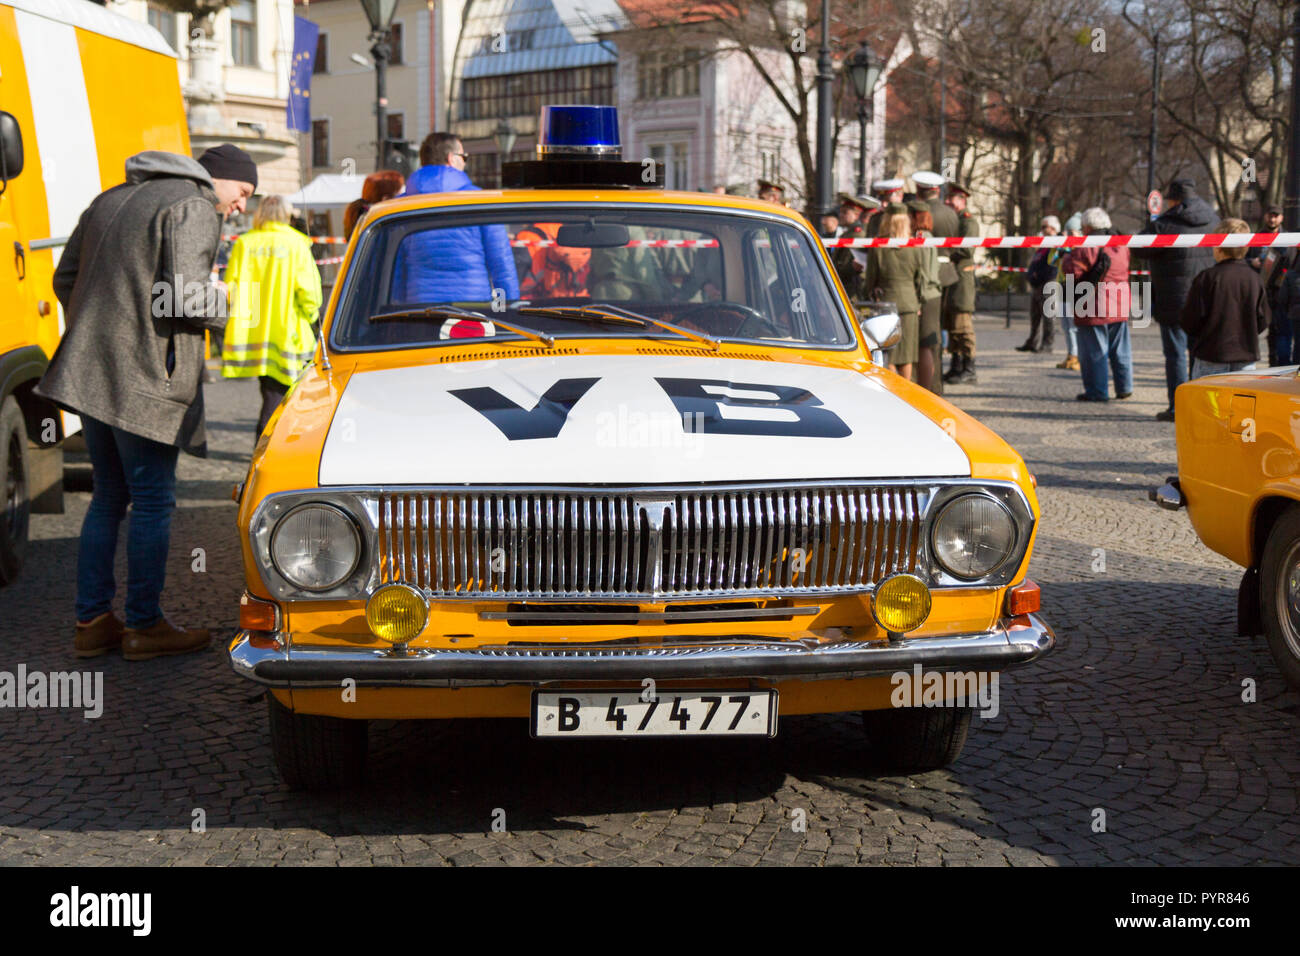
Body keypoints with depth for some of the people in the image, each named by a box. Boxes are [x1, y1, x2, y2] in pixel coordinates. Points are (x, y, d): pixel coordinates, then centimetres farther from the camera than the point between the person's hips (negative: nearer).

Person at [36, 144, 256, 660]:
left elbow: (65, 278, 21)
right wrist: (227, 307, -2)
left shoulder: (111, 199, 19)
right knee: (153, 502, 1)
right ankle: (144, 626, 8)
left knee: (108, 496, 16)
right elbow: (186, 300, -20)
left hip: (87, 370, 9)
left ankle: (91, 621, 19)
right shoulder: (194, 209, -9)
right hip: (143, 381, -9)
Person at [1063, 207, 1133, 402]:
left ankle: (1097, 391, 2)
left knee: (1094, 351, 0)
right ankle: (1125, 387, 19)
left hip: (1093, 309, -7)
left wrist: (1067, 258, 0)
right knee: (1120, 350, 15)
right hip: (1119, 308, 7)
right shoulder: (1121, 246, 8)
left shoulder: (1084, 248, -15)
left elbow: (1073, 273, -18)